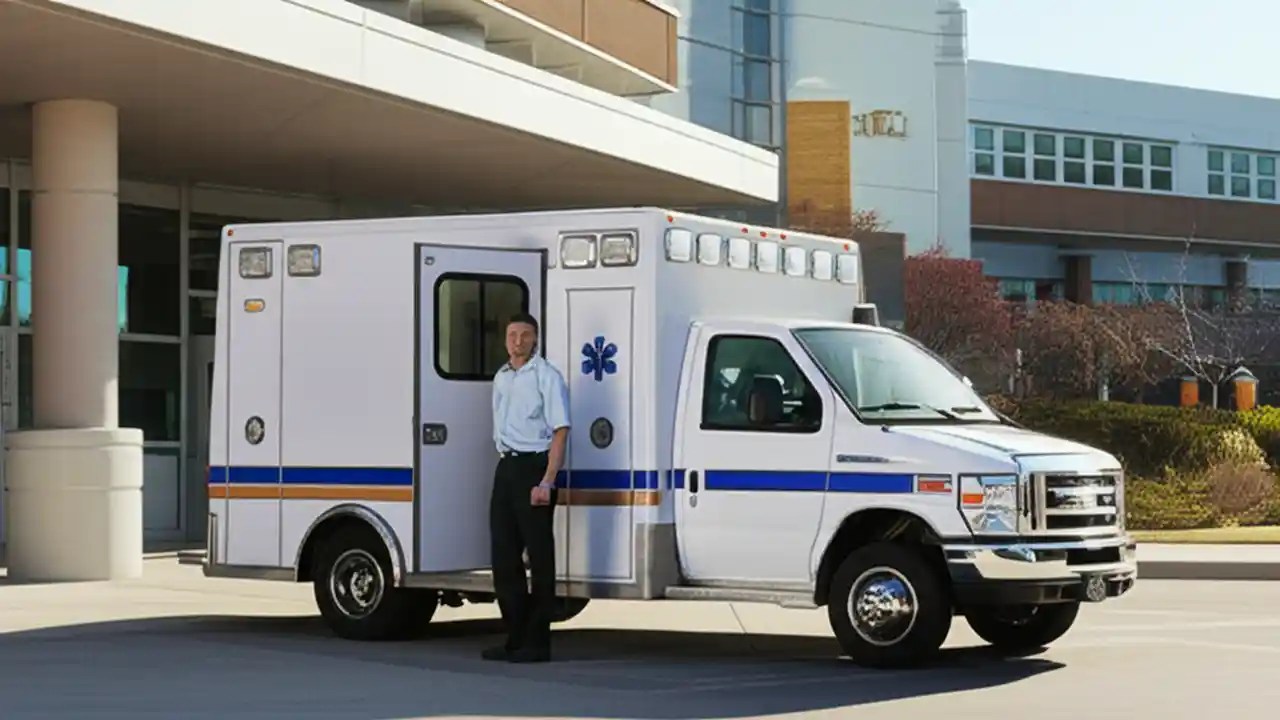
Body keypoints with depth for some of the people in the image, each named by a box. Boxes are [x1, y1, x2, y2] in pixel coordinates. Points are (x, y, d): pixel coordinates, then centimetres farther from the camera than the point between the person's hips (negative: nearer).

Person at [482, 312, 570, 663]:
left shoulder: (547, 377, -8)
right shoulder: (501, 378, 15)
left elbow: (560, 432, -13)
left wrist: (546, 482, -21)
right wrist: (505, 467, 14)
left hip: (534, 467, -8)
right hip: (506, 467, 8)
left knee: (539, 555, -4)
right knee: (504, 554, 9)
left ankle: (537, 641, -1)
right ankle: (515, 637, 18)